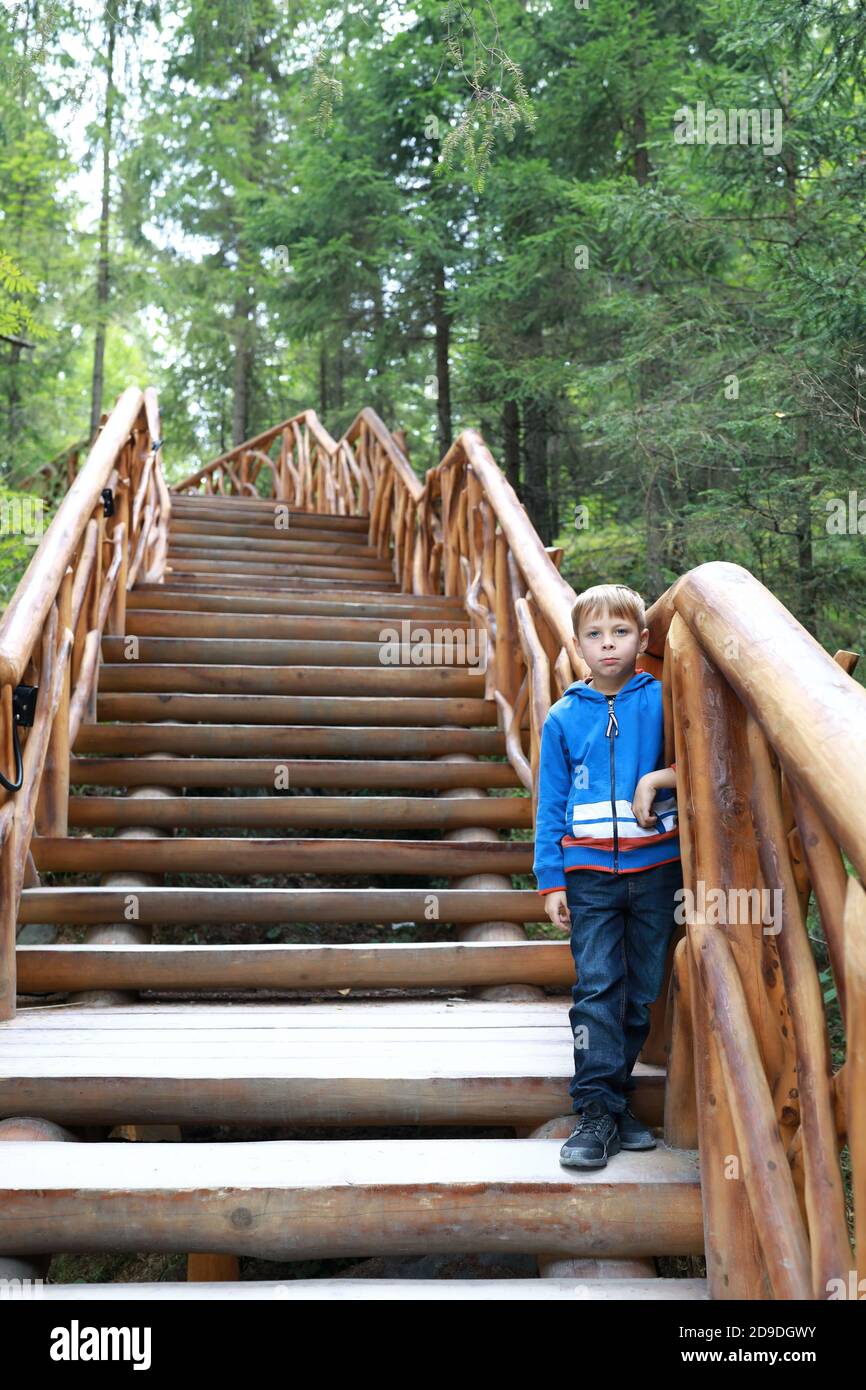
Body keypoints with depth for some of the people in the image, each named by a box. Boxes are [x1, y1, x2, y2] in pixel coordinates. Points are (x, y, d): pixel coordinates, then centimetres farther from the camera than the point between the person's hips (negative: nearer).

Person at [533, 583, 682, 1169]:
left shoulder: (663, 699, 1)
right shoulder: (564, 717, 4)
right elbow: (551, 804, 6)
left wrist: (655, 778, -15)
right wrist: (550, 880, 2)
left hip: (656, 867, 1)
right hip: (591, 872, 0)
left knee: (642, 990, 9)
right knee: (597, 987, -7)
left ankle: (615, 1092, 24)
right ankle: (599, 1112, 0)